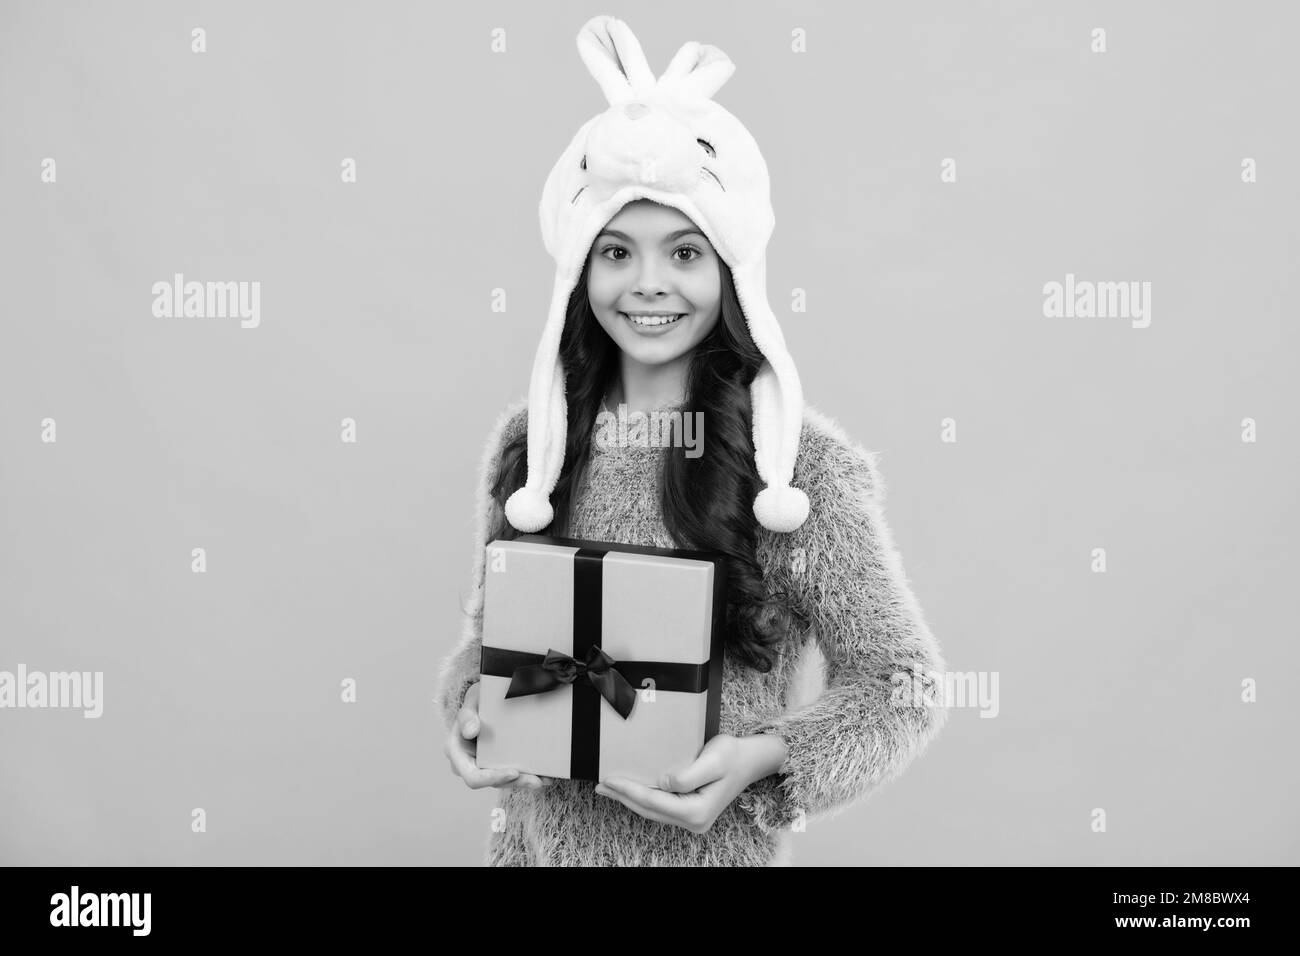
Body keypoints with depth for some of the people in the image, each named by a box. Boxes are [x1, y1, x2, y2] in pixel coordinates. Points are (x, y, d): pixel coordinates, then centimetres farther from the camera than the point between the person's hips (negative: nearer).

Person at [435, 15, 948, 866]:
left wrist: (765, 759, -24)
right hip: (535, 837, 4)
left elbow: (906, 686, -10)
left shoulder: (806, 465, -18)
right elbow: (489, 633, 7)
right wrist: (470, 706, -13)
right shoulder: (529, 440, -6)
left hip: (713, 848, -3)